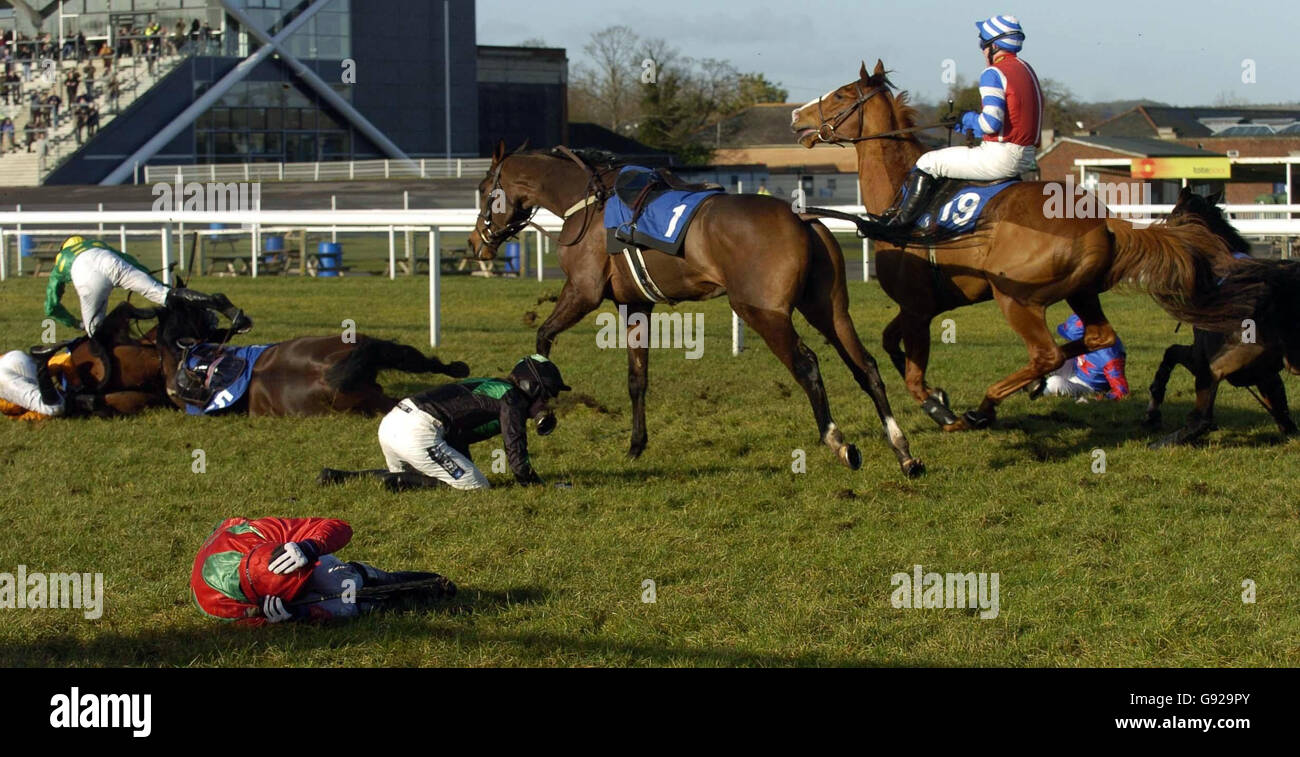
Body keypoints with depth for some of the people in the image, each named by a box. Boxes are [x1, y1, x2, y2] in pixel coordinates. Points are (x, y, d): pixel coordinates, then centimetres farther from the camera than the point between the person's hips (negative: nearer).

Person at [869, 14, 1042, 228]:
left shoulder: (993, 74, -13)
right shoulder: (1027, 70, 16)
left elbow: (991, 122, -25)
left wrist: (968, 119, -3)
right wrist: (965, 126, 22)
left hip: (1000, 157, -10)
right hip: (1026, 159, 10)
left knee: (929, 163, 1)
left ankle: (900, 221, 6)